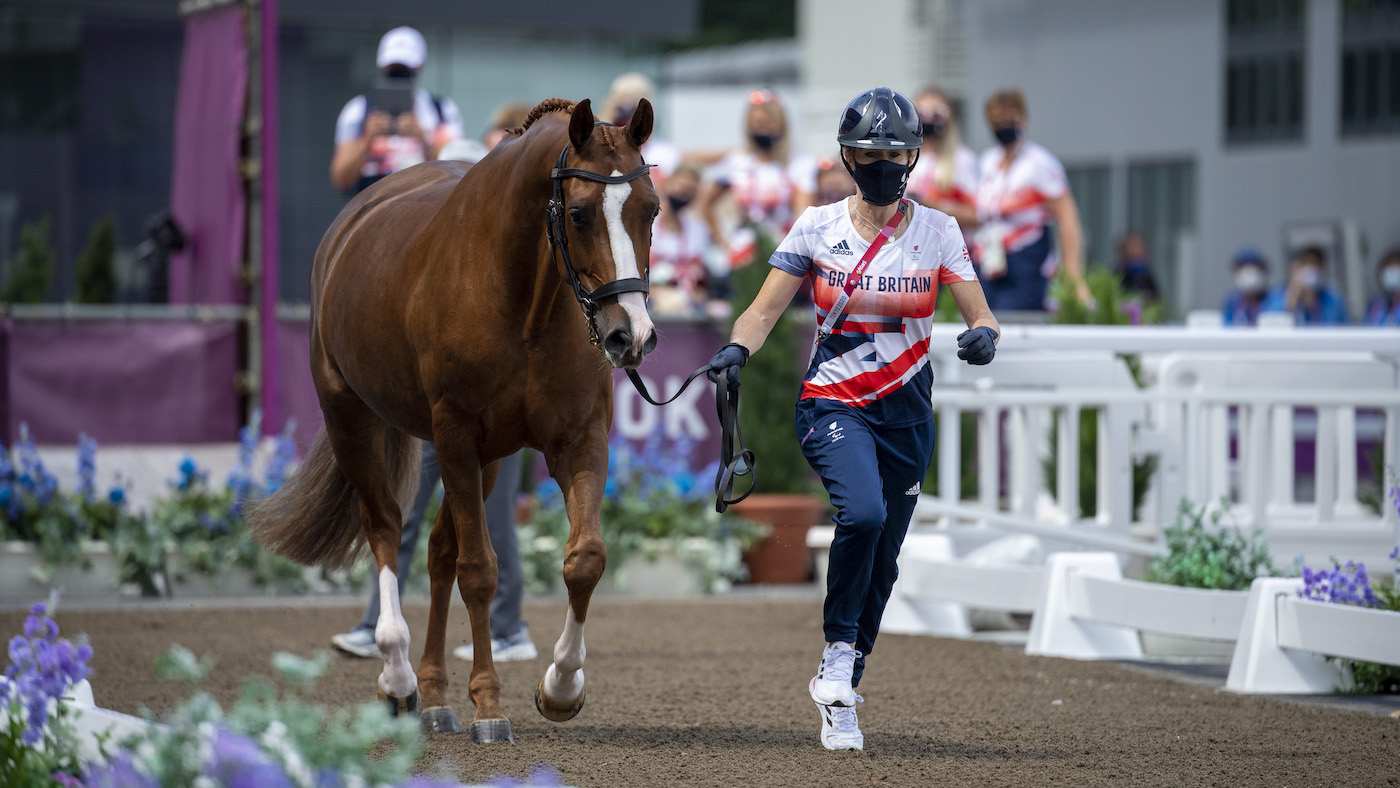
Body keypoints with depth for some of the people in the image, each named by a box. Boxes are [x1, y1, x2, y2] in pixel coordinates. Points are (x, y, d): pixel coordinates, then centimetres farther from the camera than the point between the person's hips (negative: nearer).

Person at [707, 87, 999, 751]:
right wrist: (738, 348, -23)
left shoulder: (937, 231, 1)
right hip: (833, 404, -2)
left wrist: (982, 335, -24)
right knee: (862, 512, -29)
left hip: (905, 415, 2)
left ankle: (840, 697, 22)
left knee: (881, 559, 6)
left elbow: (979, 314, -1)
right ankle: (838, 653, -10)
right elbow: (765, 310, -2)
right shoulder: (818, 227, -1)